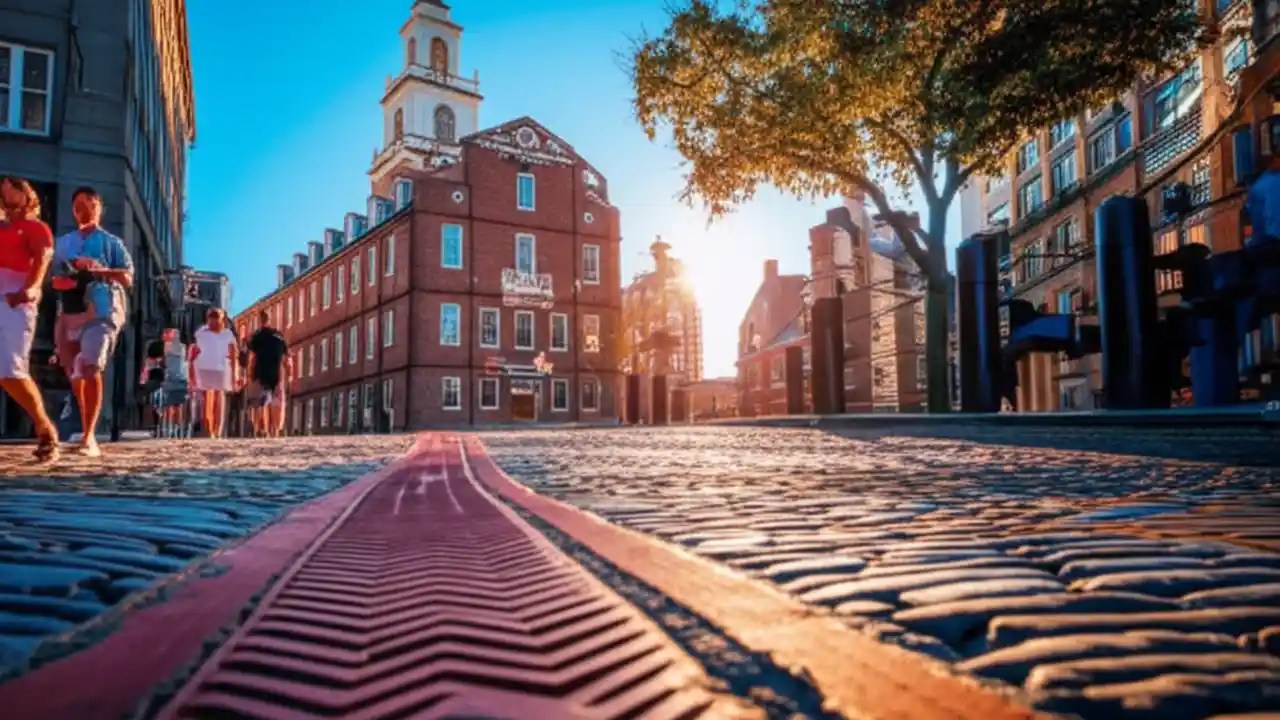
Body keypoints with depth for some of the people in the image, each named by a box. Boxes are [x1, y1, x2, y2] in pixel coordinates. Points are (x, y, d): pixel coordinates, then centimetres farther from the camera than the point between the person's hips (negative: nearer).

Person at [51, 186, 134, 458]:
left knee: (91, 369, -20)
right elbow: (55, 277, 22)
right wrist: (66, 278, -1)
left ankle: (89, 437, -23)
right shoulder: (63, 243, 19)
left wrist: (99, 269, -15)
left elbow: (127, 278, 1)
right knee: (75, 373, 9)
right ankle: (88, 432, 23)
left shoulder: (111, 242, 9)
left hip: (100, 312, -5)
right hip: (69, 312, 5)